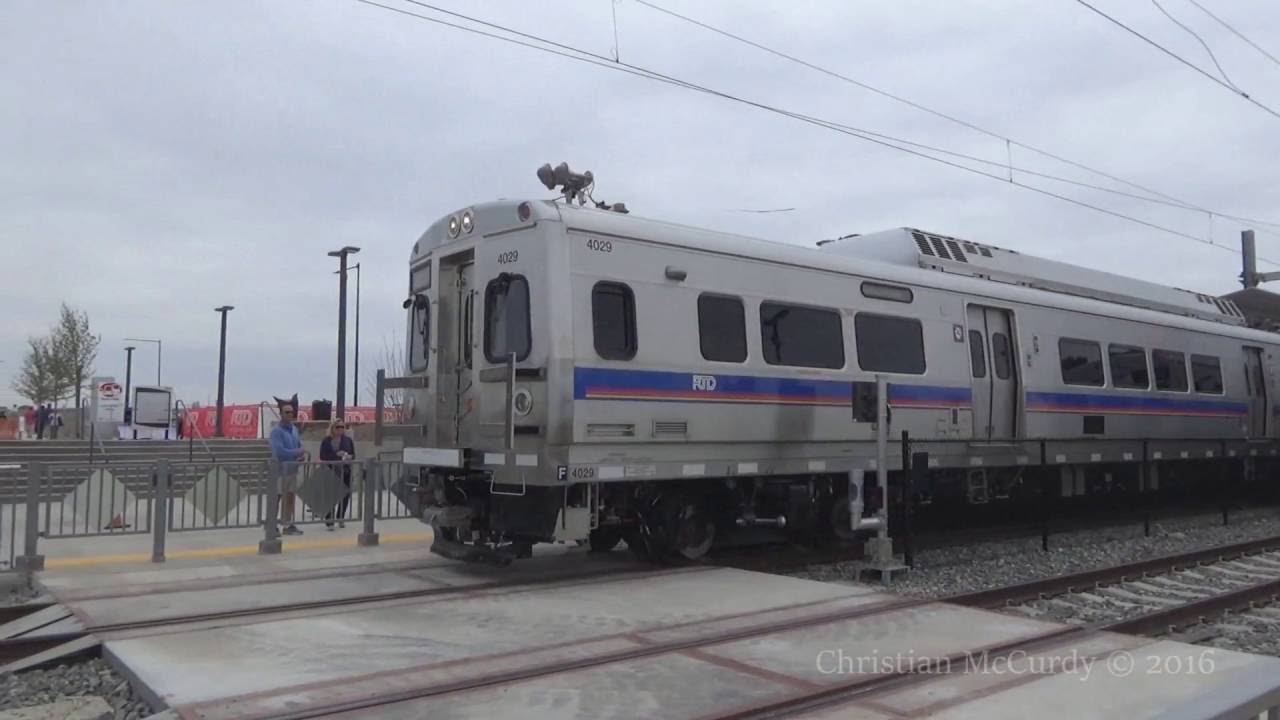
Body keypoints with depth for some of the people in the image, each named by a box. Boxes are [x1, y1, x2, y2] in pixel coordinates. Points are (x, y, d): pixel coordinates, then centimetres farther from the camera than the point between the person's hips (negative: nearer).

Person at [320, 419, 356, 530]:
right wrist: (337, 455, -18)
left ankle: (340, 518, 24)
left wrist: (349, 457, -11)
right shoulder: (326, 441, -2)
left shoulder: (348, 440, 8)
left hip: (346, 471, 4)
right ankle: (329, 520, 5)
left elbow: (353, 455, 11)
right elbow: (323, 456, -8)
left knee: (345, 495, 7)